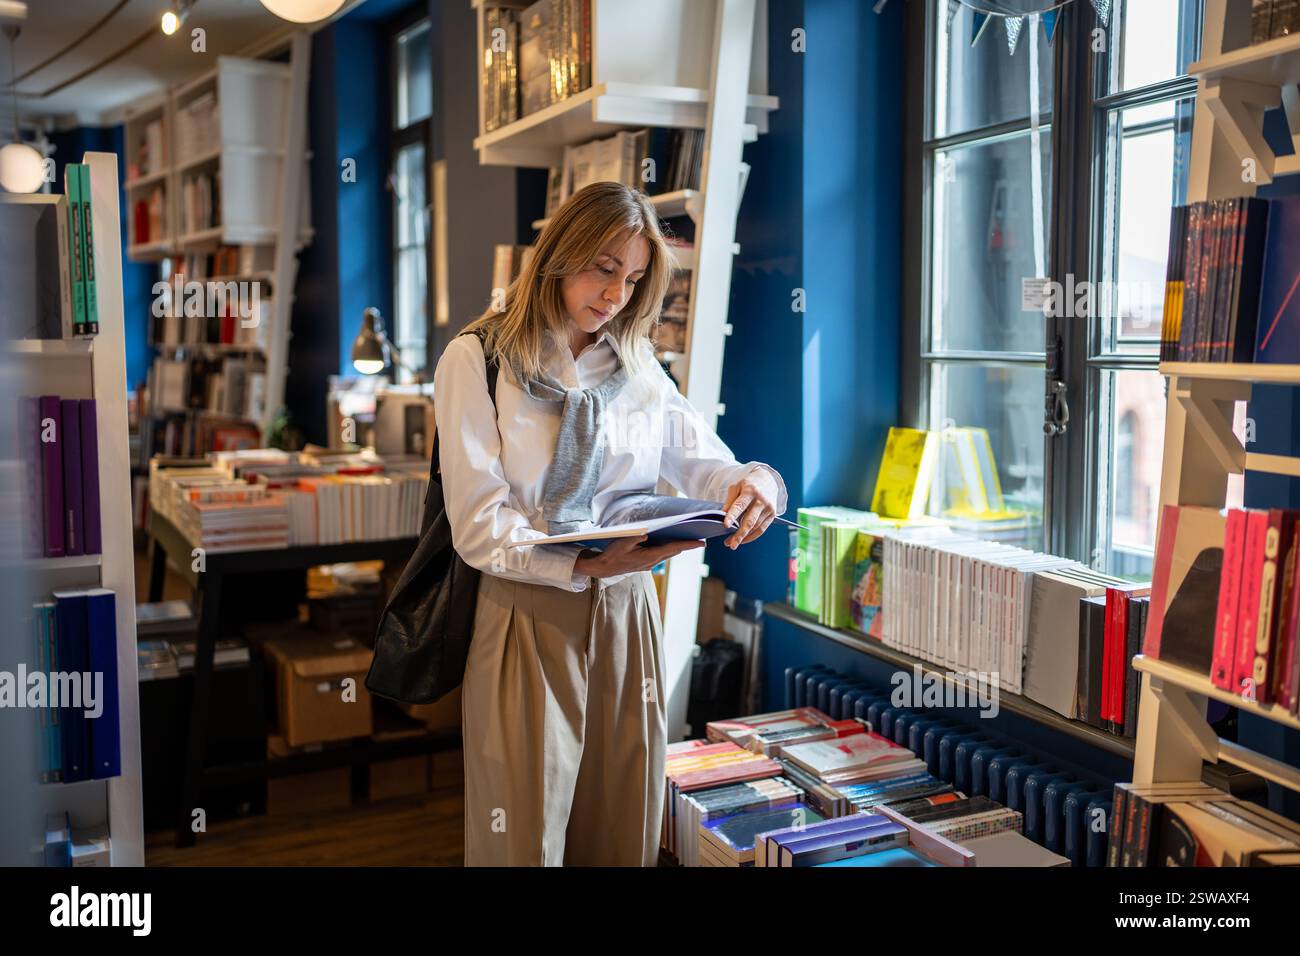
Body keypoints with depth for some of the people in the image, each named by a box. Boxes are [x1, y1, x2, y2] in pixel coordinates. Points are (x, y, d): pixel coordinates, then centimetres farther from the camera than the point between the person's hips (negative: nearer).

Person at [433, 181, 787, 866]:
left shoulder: (637, 370, 10)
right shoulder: (476, 361, -4)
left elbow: (709, 468, 7)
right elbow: (479, 525, -13)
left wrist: (755, 483, -17)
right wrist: (586, 564, -28)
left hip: (627, 614, 4)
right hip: (528, 619, -4)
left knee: (624, 839, 14)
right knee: (525, 841, 6)